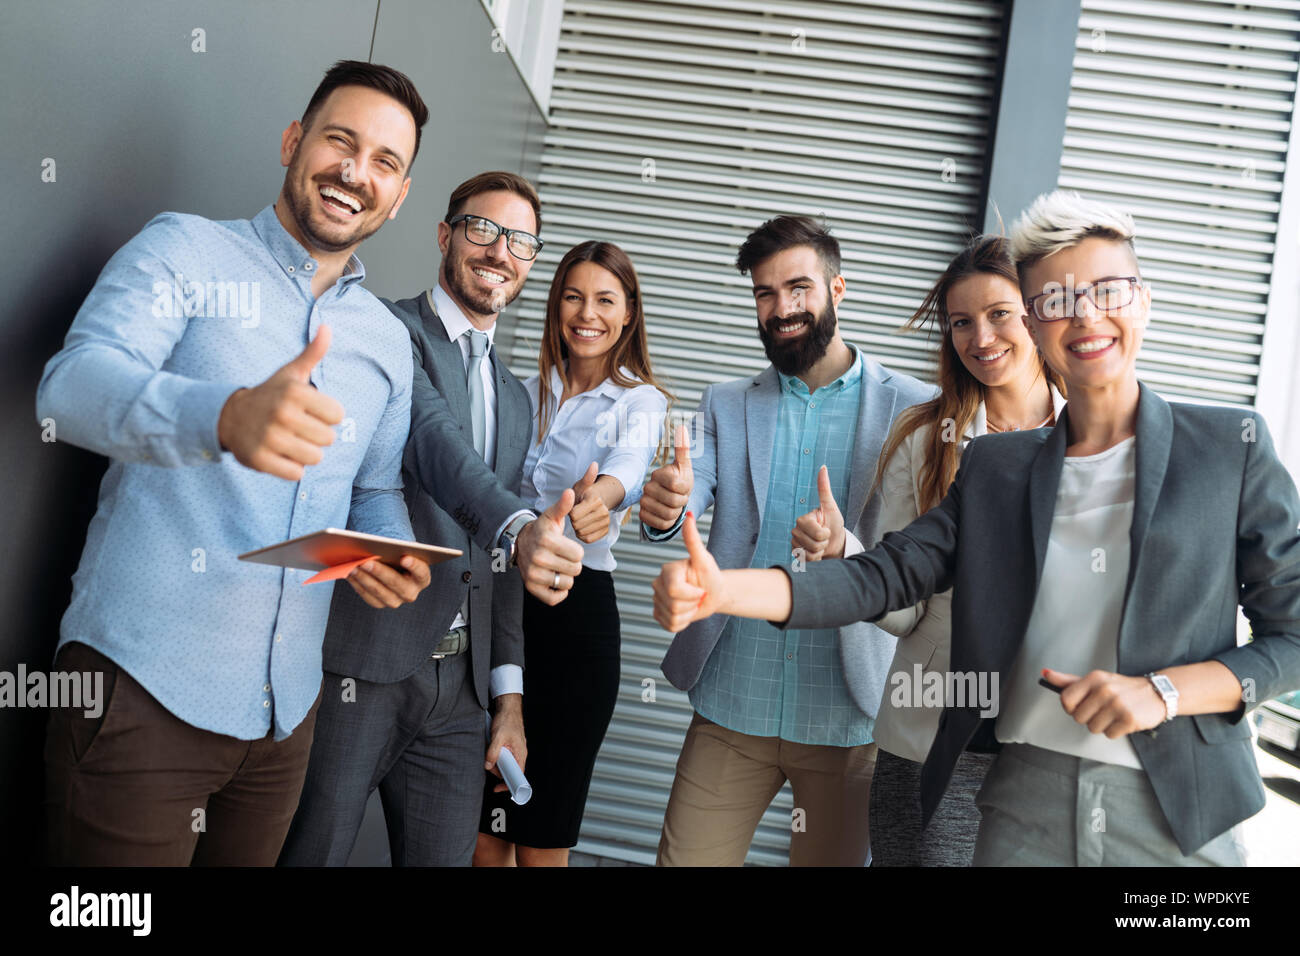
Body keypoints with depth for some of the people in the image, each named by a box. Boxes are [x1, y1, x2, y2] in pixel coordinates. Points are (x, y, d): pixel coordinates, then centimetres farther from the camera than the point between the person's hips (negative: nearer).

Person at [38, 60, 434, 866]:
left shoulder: (389, 340, 14)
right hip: (143, 683, -5)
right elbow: (72, 385, -17)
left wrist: (393, 556, -7)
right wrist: (225, 416, -38)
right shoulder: (184, 251, -2)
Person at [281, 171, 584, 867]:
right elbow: (433, 440, -22)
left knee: (444, 856, 10)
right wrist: (520, 526, -40)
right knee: (311, 852, 2)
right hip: (357, 670, -6)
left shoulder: (515, 397, 19)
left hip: (459, 686, 6)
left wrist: (509, 694, 11)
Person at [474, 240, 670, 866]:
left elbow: (625, 465, -24)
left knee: (542, 844, 4)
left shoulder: (640, 402, -1)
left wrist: (596, 498, -46)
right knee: (483, 835, 9)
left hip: (576, 609, -4)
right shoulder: (525, 393, 12)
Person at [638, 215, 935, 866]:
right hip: (732, 707, 2)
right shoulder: (726, 405, 8)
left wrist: (848, 551, -29)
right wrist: (662, 505, -31)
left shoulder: (913, 409, -1)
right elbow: (687, 491, -6)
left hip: (848, 715, -1)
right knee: (685, 859, 4)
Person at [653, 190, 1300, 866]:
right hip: (1025, 804, 2)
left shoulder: (1232, 447, -1)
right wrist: (722, 588, -18)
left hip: (1176, 816, -2)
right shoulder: (997, 468, 6)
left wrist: (1162, 691, -16)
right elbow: (887, 574, -3)